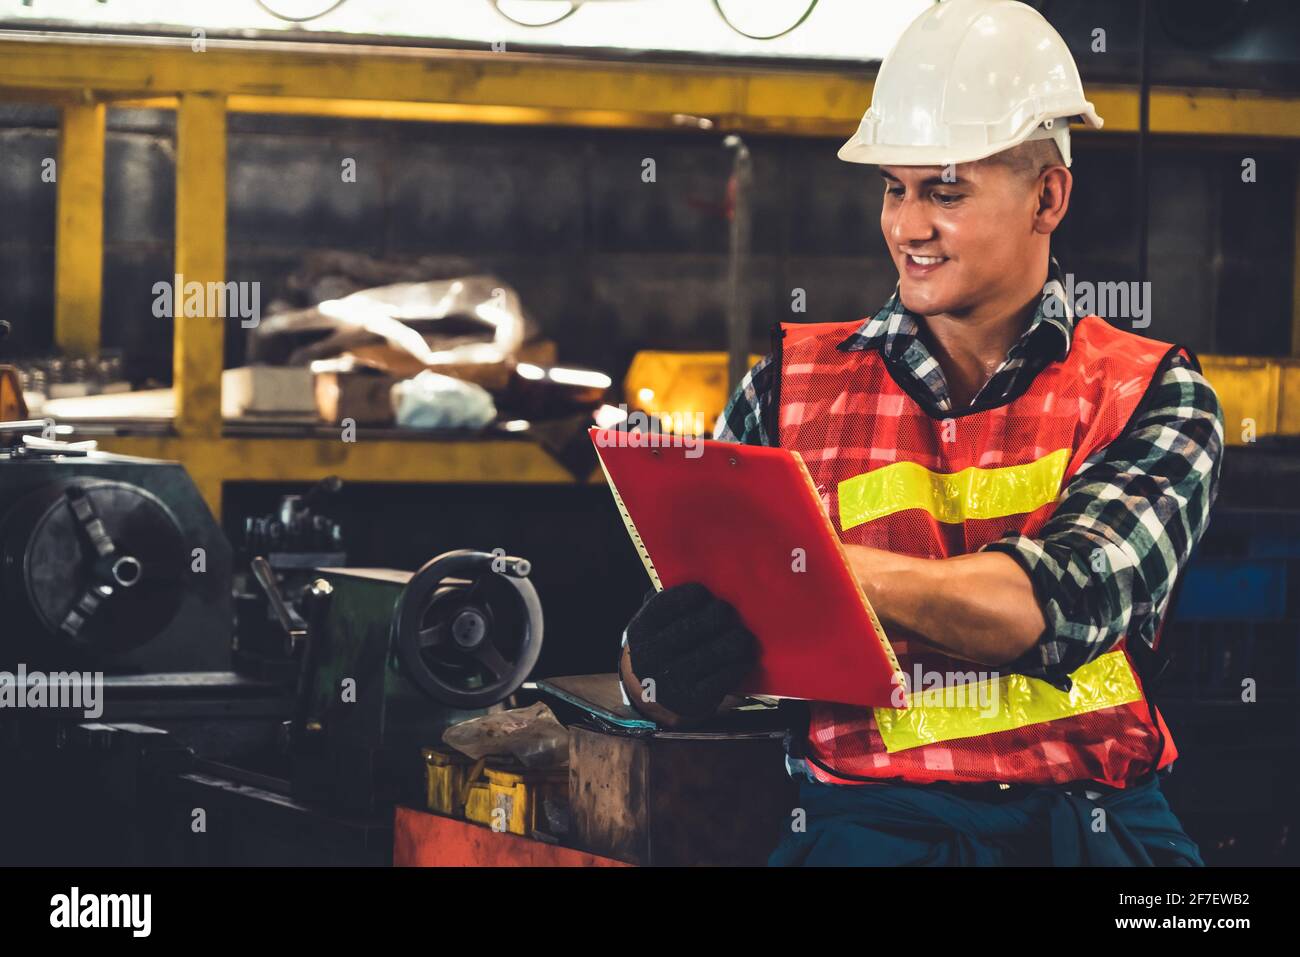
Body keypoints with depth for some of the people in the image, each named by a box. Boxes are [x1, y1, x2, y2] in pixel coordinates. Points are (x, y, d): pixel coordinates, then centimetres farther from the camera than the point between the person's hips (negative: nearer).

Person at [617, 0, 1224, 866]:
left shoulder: (1151, 395, 8)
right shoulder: (792, 386, 13)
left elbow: (1057, 603, -12)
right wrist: (657, 671, -17)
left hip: (1095, 818, -1)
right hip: (872, 812, 1)